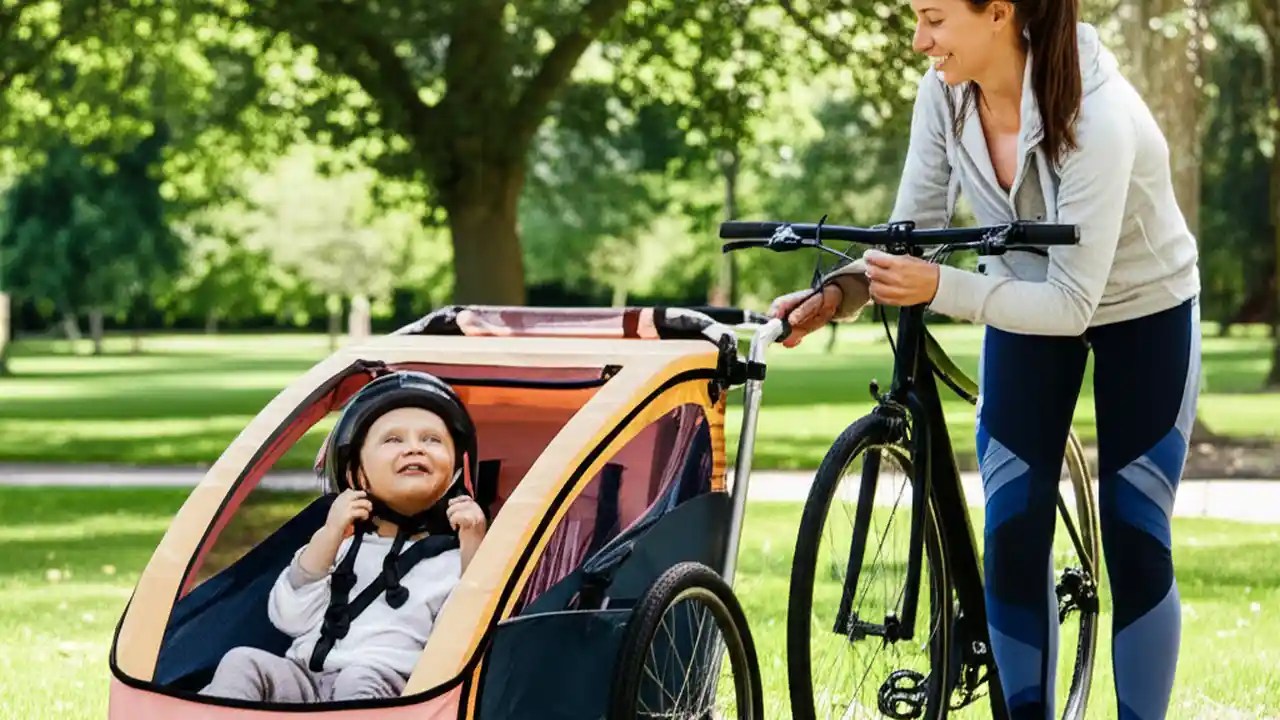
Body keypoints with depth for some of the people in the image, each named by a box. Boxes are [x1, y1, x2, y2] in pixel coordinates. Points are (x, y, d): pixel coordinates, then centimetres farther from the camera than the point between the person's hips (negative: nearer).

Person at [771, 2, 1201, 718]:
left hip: (1142, 316, -4)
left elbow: (1072, 304, -33)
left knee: (1135, 547, -4)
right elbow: (912, 233, -11)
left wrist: (940, 288, -42)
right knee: (1013, 542, -2)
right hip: (1024, 311, 5)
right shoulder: (944, 95, -18)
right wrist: (837, 293, -29)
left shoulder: (1095, 119, -34)